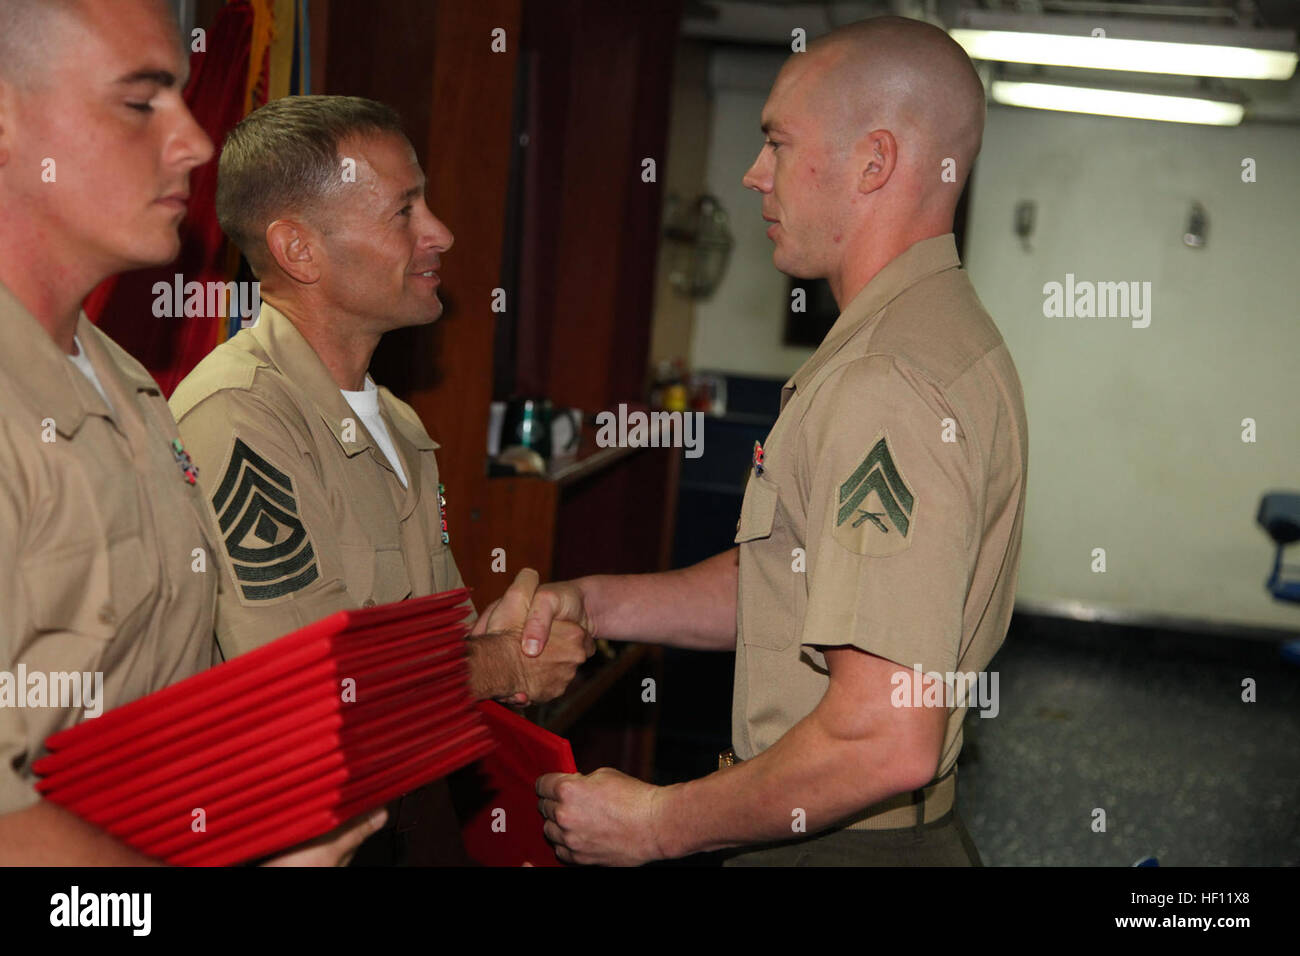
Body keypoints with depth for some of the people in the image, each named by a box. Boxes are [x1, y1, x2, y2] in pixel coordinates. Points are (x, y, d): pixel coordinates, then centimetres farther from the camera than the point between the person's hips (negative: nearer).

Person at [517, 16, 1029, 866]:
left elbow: (887, 743, -30)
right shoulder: (937, 340, 10)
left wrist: (657, 824, -19)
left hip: (842, 844, -9)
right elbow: (790, 584, 14)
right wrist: (596, 604, 3)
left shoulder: (890, 387, -25)